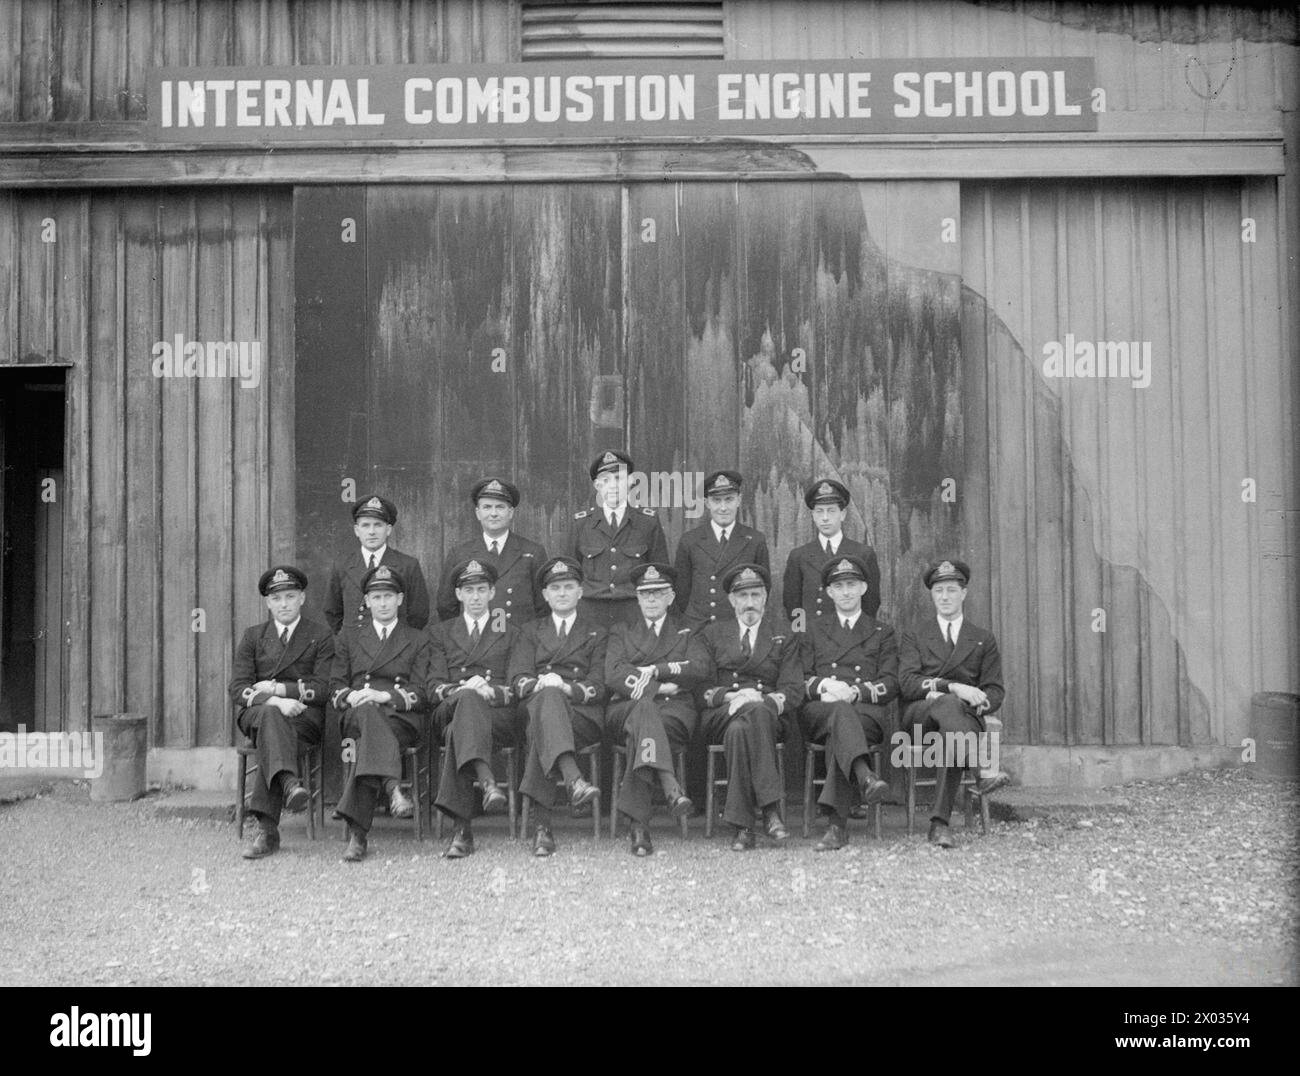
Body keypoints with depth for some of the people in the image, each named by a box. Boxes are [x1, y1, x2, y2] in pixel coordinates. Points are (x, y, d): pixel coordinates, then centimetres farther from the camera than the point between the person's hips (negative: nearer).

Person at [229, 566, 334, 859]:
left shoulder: (321, 636, 10)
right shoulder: (253, 637, 17)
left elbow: (324, 689, -2)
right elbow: (238, 689, 2)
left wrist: (277, 687, -9)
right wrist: (274, 701, -18)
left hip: (305, 715, -1)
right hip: (255, 712, 1)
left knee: (271, 734, -35)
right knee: (270, 716, -37)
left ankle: (266, 826, -45)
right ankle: (289, 784, -63)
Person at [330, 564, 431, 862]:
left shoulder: (417, 640, 19)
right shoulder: (349, 636, 25)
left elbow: (422, 694, 7)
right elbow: (335, 687, 17)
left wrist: (385, 695, -12)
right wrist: (351, 696, -9)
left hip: (402, 718, 0)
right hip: (357, 713, 0)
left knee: (366, 741, -37)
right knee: (368, 712, -40)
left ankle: (357, 833, -48)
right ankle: (392, 785, -60)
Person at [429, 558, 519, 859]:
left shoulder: (511, 634, 23)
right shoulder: (440, 633, 24)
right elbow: (434, 687, 10)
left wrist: (491, 691, -12)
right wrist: (459, 690, -13)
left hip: (500, 716, 0)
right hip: (450, 709, 0)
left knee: (458, 730, -37)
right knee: (468, 699, -39)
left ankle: (461, 828, -51)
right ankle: (487, 782, -59)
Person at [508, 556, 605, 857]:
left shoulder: (597, 634, 24)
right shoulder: (530, 631, 28)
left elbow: (599, 685, 7)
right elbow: (518, 679, 9)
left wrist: (569, 689, -16)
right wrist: (540, 684, -16)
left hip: (583, 714, 0)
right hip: (535, 705, 0)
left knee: (538, 735, -37)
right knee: (549, 697, -41)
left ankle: (542, 825, -51)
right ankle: (574, 780, -63)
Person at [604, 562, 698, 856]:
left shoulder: (687, 632, 23)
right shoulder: (621, 632, 23)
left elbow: (696, 670, 1)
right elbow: (613, 677, 3)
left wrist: (656, 671, -9)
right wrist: (658, 688, -7)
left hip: (675, 711, 0)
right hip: (626, 708, 0)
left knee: (640, 732, -36)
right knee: (644, 710, -39)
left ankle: (638, 824, -45)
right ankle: (670, 787, -58)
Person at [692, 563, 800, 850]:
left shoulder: (784, 638, 18)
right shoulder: (710, 635, 19)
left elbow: (793, 690, 5)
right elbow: (701, 688, 7)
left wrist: (762, 700, -15)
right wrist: (732, 695, -14)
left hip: (769, 715, 0)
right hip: (720, 716, 0)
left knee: (739, 729, -37)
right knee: (753, 713, -37)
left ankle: (742, 824, -39)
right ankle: (770, 808, -39)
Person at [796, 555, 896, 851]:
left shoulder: (883, 633, 23)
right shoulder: (813, 631, 27)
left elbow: (891, 684, 8)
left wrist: (855, 691, -12)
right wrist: (825, 685, -10)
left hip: (867, 712, 0)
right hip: (817, 712, 0)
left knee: (837, 736, -37)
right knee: (841, 711, -39)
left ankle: (836, 823, -52)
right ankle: (865, 777, -68)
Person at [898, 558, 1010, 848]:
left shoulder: (983, 639, 21)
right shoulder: (914, 636, 18)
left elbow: (995, 692, 12)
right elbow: (907, 682, -1)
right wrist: (954, 688, -17)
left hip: (966, 714, 1)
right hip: (919, 717, -1)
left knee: (952, 738, -37)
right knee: (949, 704, -38)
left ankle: (940, 823, -44)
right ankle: (983, 770, -59)